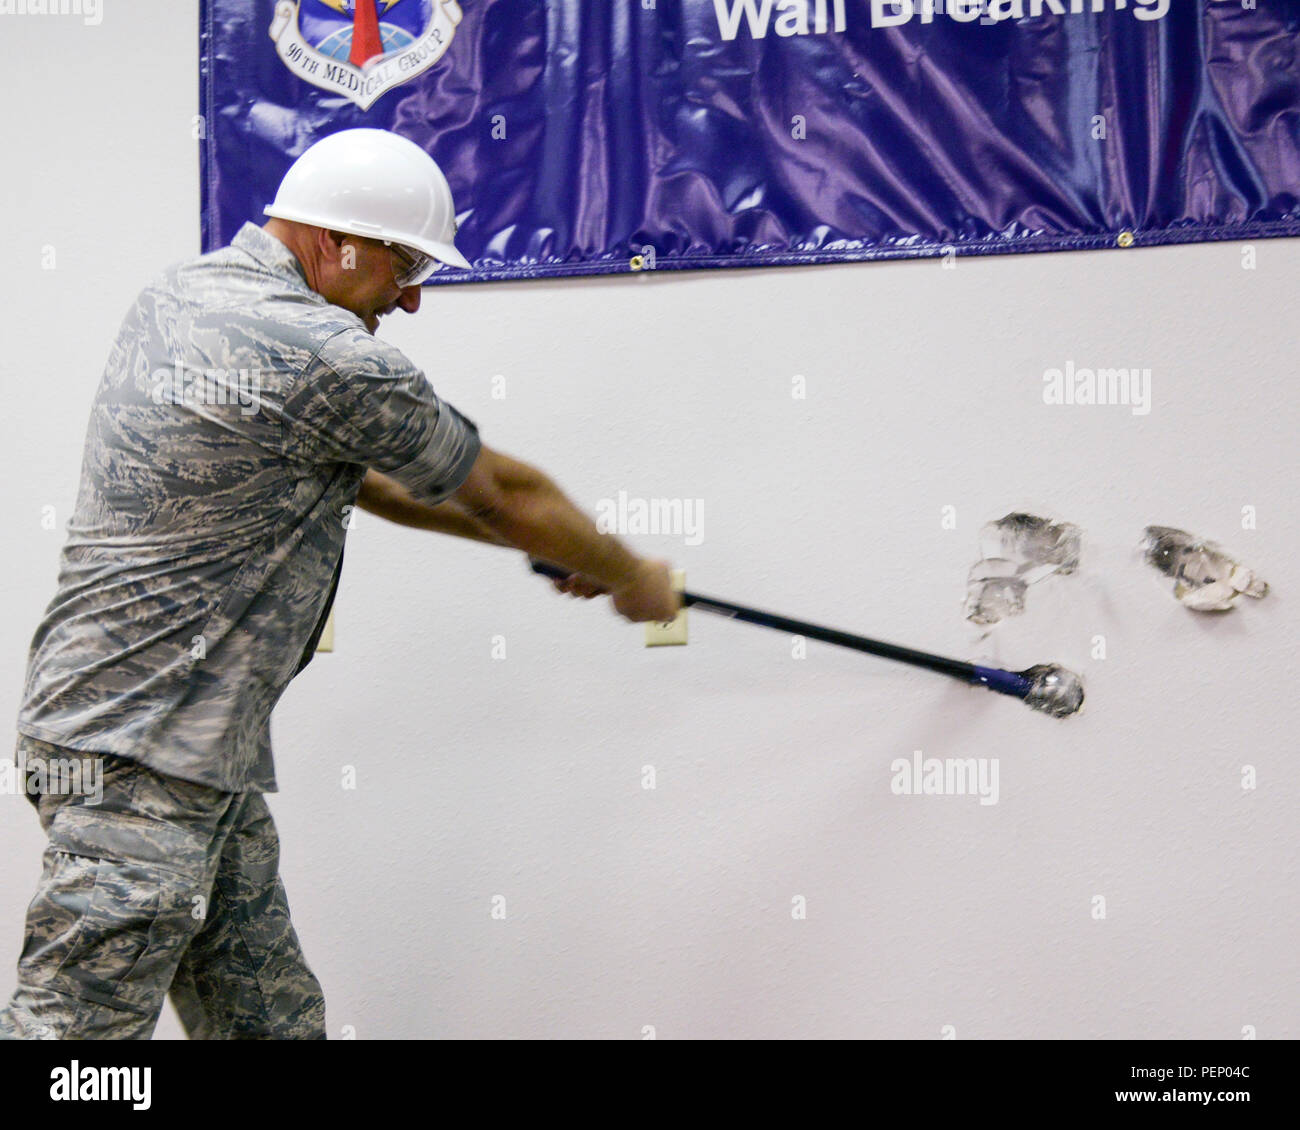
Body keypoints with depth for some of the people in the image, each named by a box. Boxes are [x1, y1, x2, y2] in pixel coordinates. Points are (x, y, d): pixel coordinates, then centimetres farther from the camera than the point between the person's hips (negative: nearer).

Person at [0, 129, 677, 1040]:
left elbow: (352, 476, 23)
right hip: (136, 755, -10)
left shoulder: (179, 293, 13)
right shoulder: (325, 357, -16)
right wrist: (633, 579, 16)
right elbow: (504, 493, -2)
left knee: (274, 1020, 11)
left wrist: (542, 543, 25)